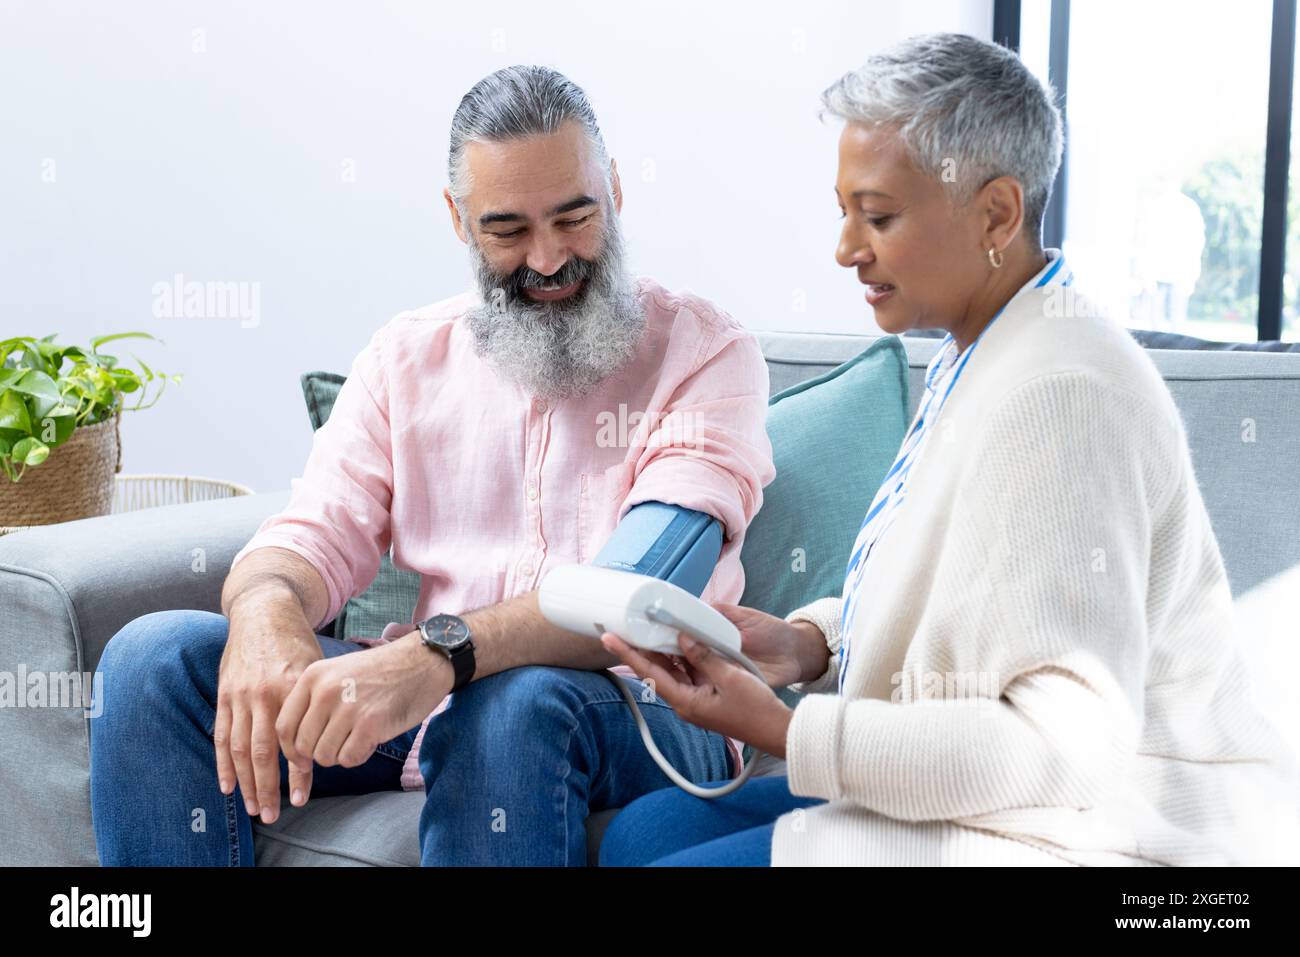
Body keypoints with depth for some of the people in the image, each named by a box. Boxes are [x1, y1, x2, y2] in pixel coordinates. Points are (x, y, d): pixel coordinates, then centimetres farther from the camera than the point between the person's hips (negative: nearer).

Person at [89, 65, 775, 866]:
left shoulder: (706, 351, -4)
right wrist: (266, 608, -23)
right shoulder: (408, 355, 12)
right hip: (425, 703, 5)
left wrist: (439, 652, -35)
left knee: (520, 702, -39)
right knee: (157, 655, -15)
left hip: (640, 711, -4)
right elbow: (318, 533, 4)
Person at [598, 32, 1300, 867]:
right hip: (983, 792, 10)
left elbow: (1064, 742, -25)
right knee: (644, 829, 6)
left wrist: (781, 730, -22)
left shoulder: (1054, 392, -23)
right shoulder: (981, 355, 8)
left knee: (672, 849, -16)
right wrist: (808, 642, 0)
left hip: (1082, 836, -9)